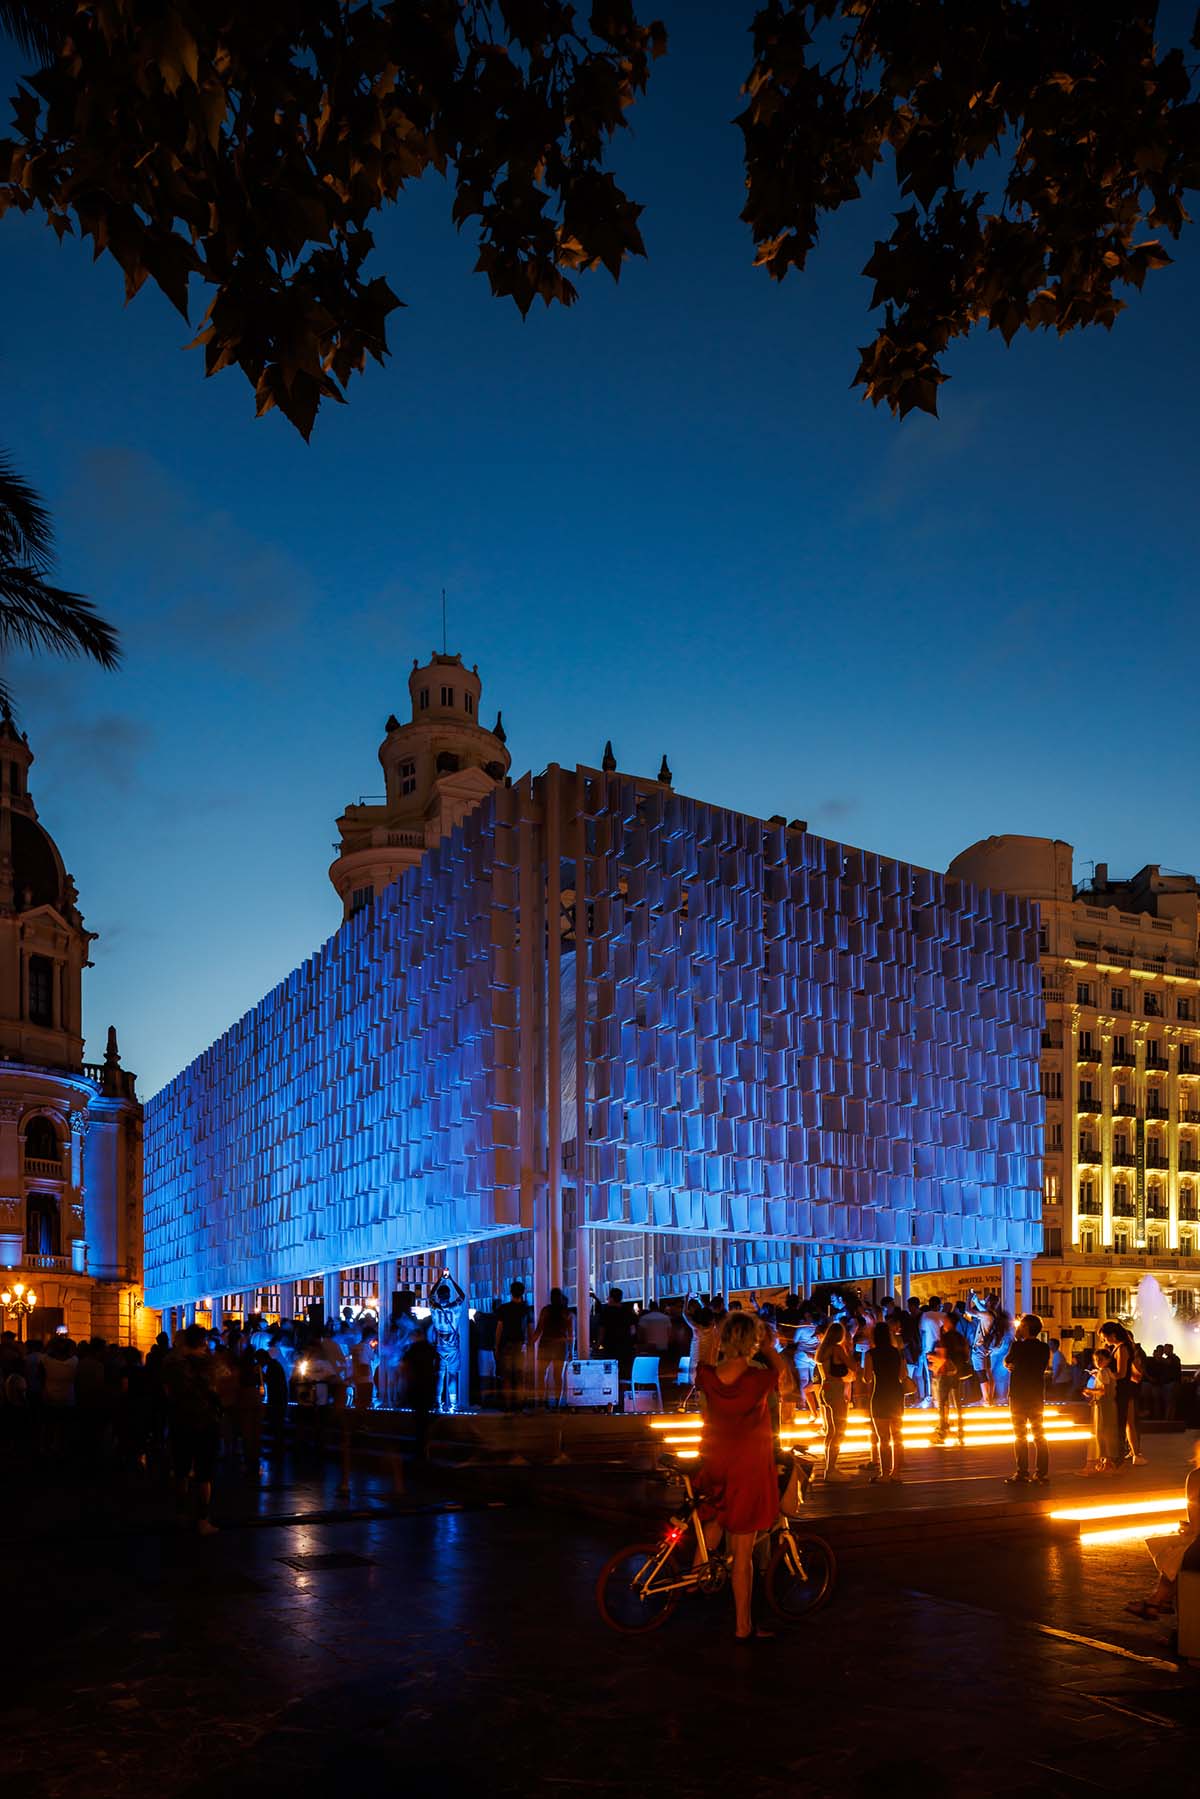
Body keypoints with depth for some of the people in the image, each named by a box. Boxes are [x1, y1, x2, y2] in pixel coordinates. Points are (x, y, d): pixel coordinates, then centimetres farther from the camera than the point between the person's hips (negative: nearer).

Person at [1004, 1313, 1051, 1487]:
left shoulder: (1018, 1346, -15)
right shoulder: (1045, 1348, -1)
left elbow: (1006, 1363, 1)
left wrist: (1016, 1340, 1)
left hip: (1018, 1396, -4)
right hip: (1037, 1396, 4)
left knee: (1020, 1435, 2)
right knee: (1039, 1435, 11)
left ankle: (1022, 1474, 2)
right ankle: (1042, 1474, 10)